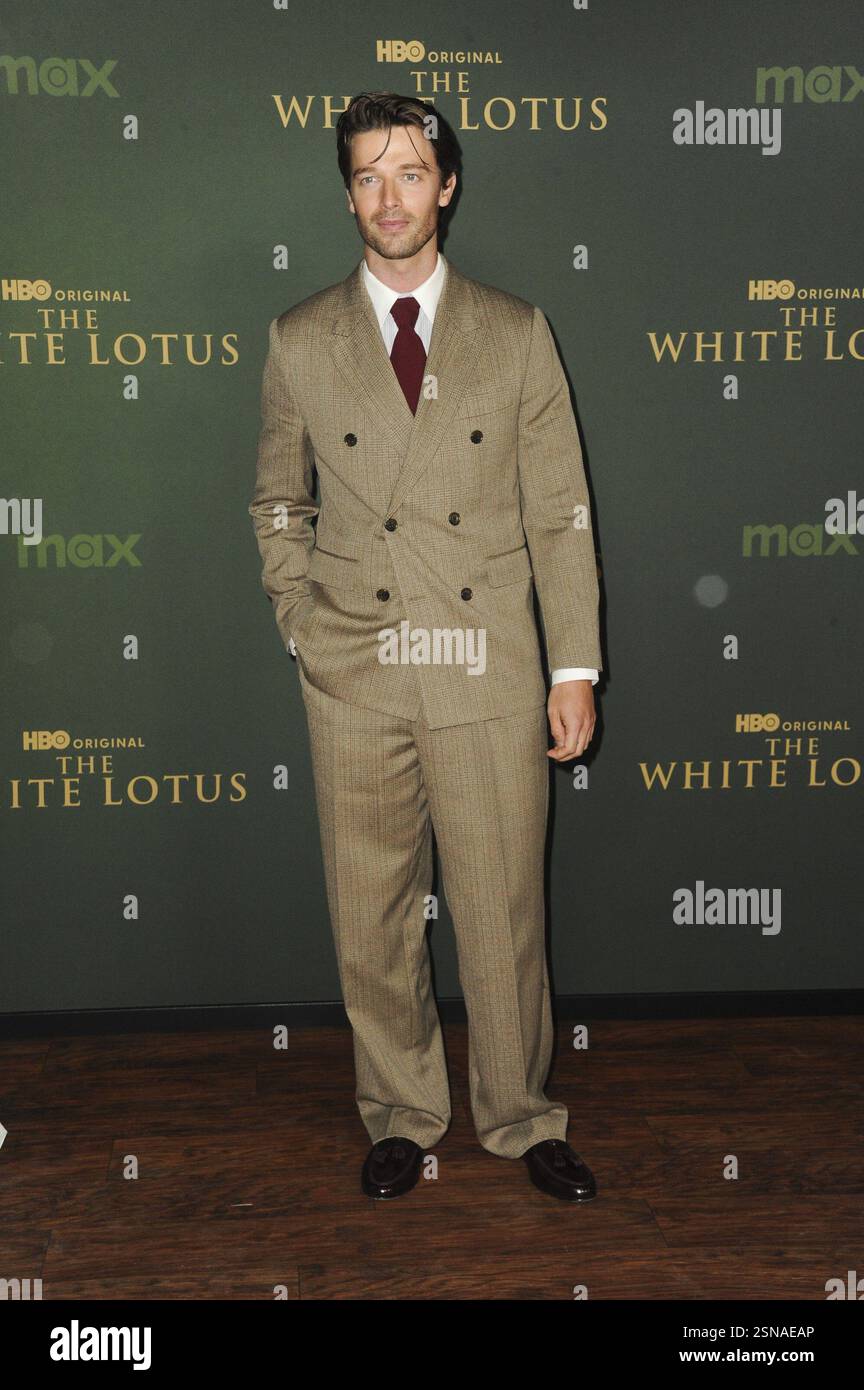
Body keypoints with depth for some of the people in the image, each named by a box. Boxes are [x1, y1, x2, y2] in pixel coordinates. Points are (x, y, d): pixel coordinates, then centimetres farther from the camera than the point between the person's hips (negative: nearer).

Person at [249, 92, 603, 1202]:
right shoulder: (299, 341, 6)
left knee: (503, 914, 7)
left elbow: (560, 512, 3)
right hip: (355, 681, 1)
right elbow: (278, 506, 16)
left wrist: (575, 669, -1)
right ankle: (401, 1117, 30)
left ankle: (520, 1120, 28)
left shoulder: (516, 334, 4)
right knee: (370, 918, 9)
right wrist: (306, 629, 3)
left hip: (491, 675, -1)